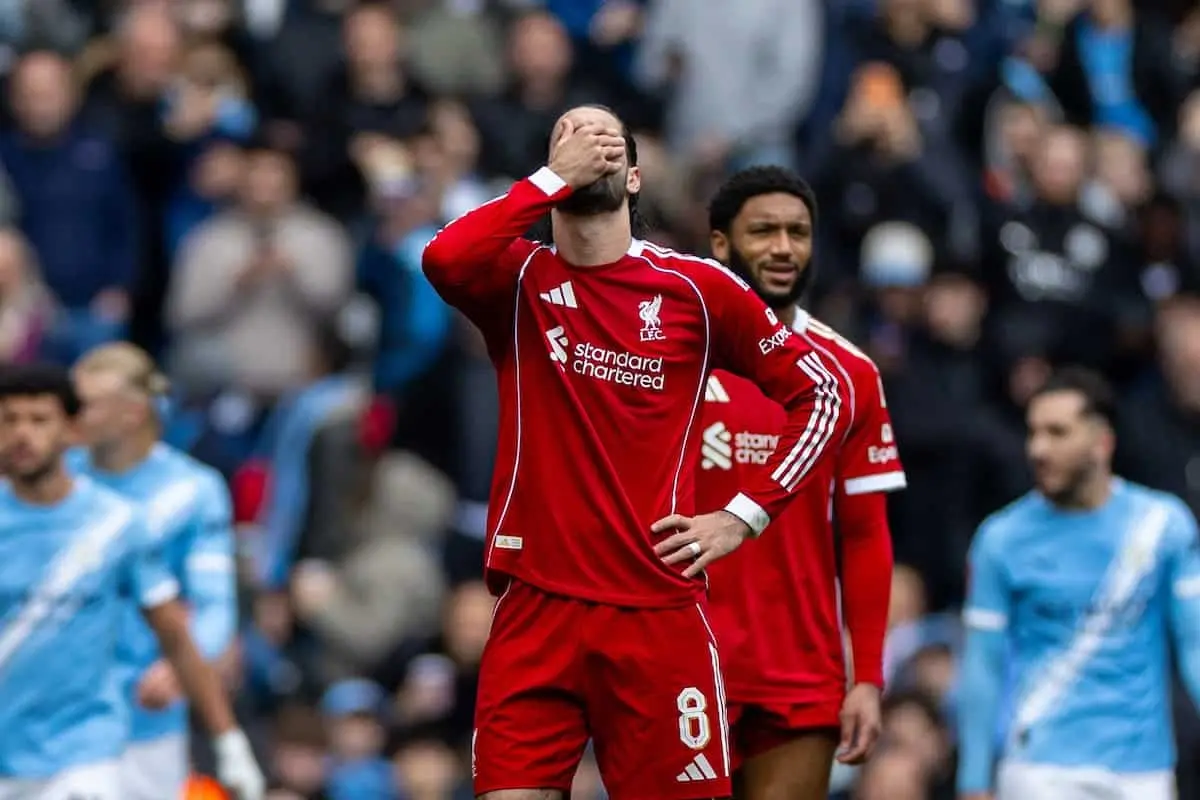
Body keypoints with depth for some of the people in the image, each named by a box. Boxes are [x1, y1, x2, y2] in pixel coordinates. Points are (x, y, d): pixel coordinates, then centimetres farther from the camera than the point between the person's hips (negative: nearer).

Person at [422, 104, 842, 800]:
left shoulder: (699, 288, 4)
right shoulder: (519, 281, 5)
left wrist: (743, 516, 2)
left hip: (660, 610, 0)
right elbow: (445, 261, -19)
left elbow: (818, 393, 11)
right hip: (536, 608, 0)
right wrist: (554, 179, -11)